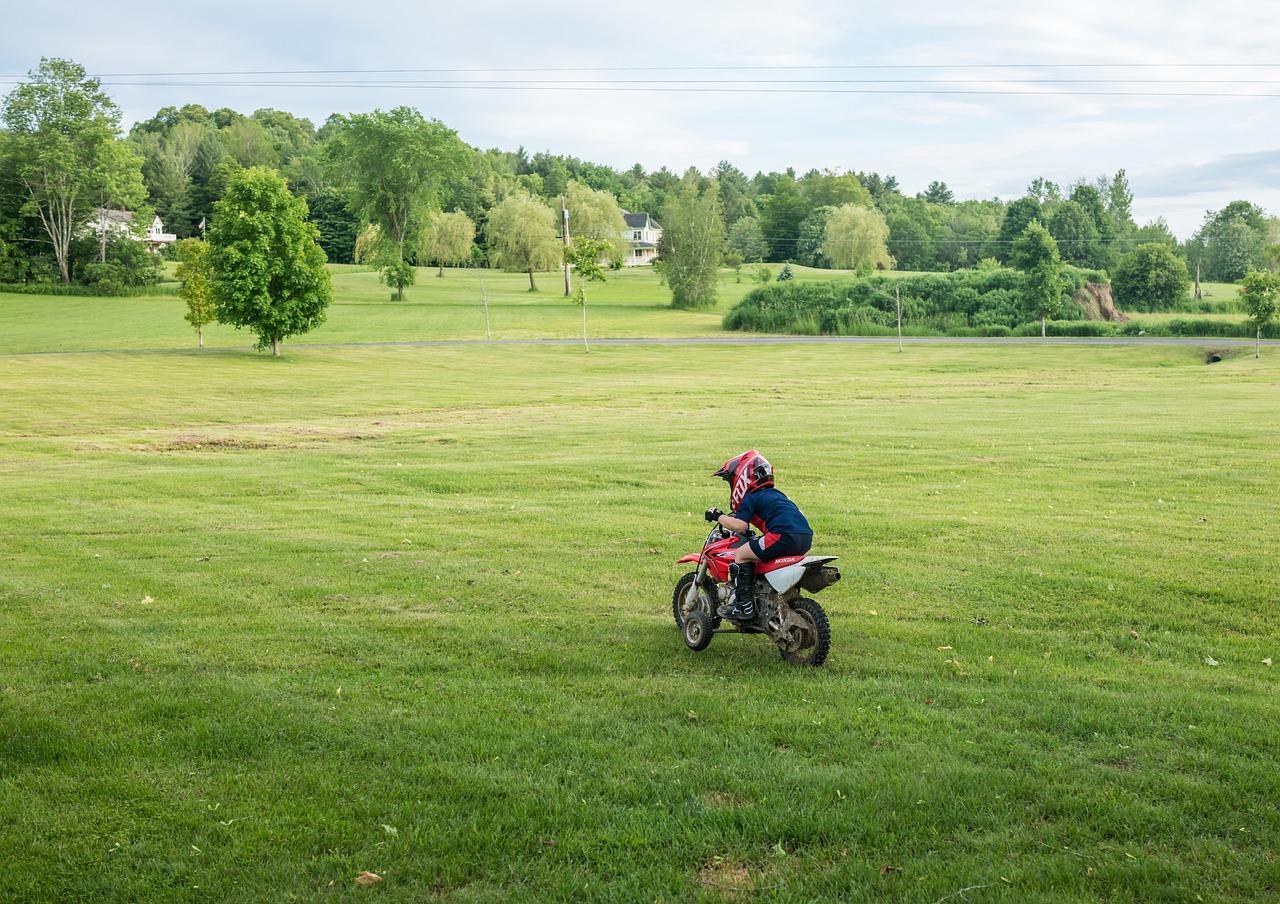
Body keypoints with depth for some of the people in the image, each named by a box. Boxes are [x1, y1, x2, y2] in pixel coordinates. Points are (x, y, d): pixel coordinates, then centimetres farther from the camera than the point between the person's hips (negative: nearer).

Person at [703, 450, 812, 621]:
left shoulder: (751, 498, 3)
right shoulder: (775, 493, 29)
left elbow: (739, 526, -8)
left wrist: (719, 517, 7)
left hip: (785, 536, -9)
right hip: (806, 538, 9)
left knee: (740, 554, 1)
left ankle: (744, 605, -6)